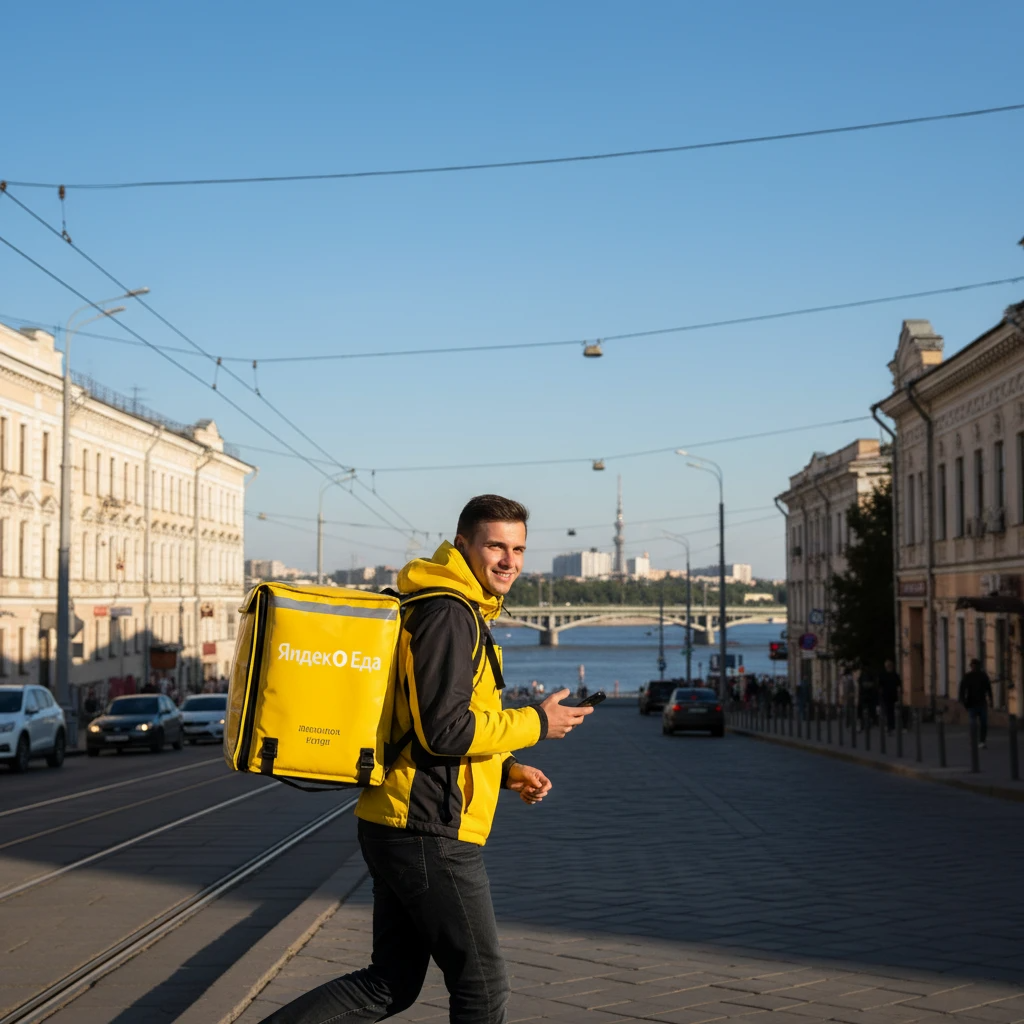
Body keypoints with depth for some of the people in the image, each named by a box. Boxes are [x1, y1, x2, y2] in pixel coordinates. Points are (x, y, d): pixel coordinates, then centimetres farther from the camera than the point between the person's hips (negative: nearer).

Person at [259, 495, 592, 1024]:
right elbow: (444, 729, -21)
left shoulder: (459, 613, 20)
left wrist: (506, 771, 14)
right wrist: (536, 723, -10)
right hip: (430, 831, -10)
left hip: (399, 826, 10)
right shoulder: (449, 614, -14)